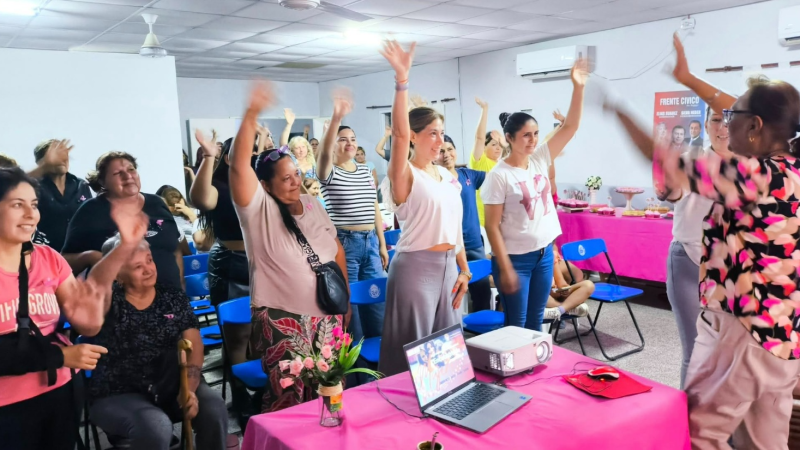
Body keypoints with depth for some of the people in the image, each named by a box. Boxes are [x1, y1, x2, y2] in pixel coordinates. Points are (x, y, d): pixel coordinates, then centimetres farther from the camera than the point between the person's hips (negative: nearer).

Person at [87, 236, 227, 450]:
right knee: (156, 427, -33)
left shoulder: (174, 297, 5)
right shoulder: (110, 303, -3)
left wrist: (189, 388, -17)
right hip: (118, 395, -3)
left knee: (214, 407, -24)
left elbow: (194, 346, -2)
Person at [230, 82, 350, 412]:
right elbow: (239, 166, -24)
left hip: (326, 313, 5)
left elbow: (336, 249, 15)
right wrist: (251, 114, -35)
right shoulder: (258, 209, -8)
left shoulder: (312, 205, 9)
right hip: (282, 318, -5)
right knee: (287, 396, -1)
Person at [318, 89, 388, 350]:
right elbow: (324, 153, -27)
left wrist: (382, 245, 13)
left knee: (377, 300, 9)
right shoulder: (329, 172, -3)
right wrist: (336, 118, -40)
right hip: (343, 243, -5)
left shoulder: (366, 172, 13)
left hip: (370, 243, 5)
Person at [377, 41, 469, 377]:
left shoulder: (447, 176, 11)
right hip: (415, 266, -7)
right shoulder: (405, 176, -9)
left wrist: (464, 269, 13)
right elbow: (399, 133, -28)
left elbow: (455, 225, 15)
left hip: (448, 265, 7)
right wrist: (402, 79, -35)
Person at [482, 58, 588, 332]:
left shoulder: (540, 160, 1)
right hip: (515, 258, -6)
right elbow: (492, 226, -15)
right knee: (516, 326, 4)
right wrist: (505, 269, -17)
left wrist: (578, 88, -13)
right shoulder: (499, 176, -15)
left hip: (544, 253, 6)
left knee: (535, 322, 16)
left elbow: (570, 127, -1)